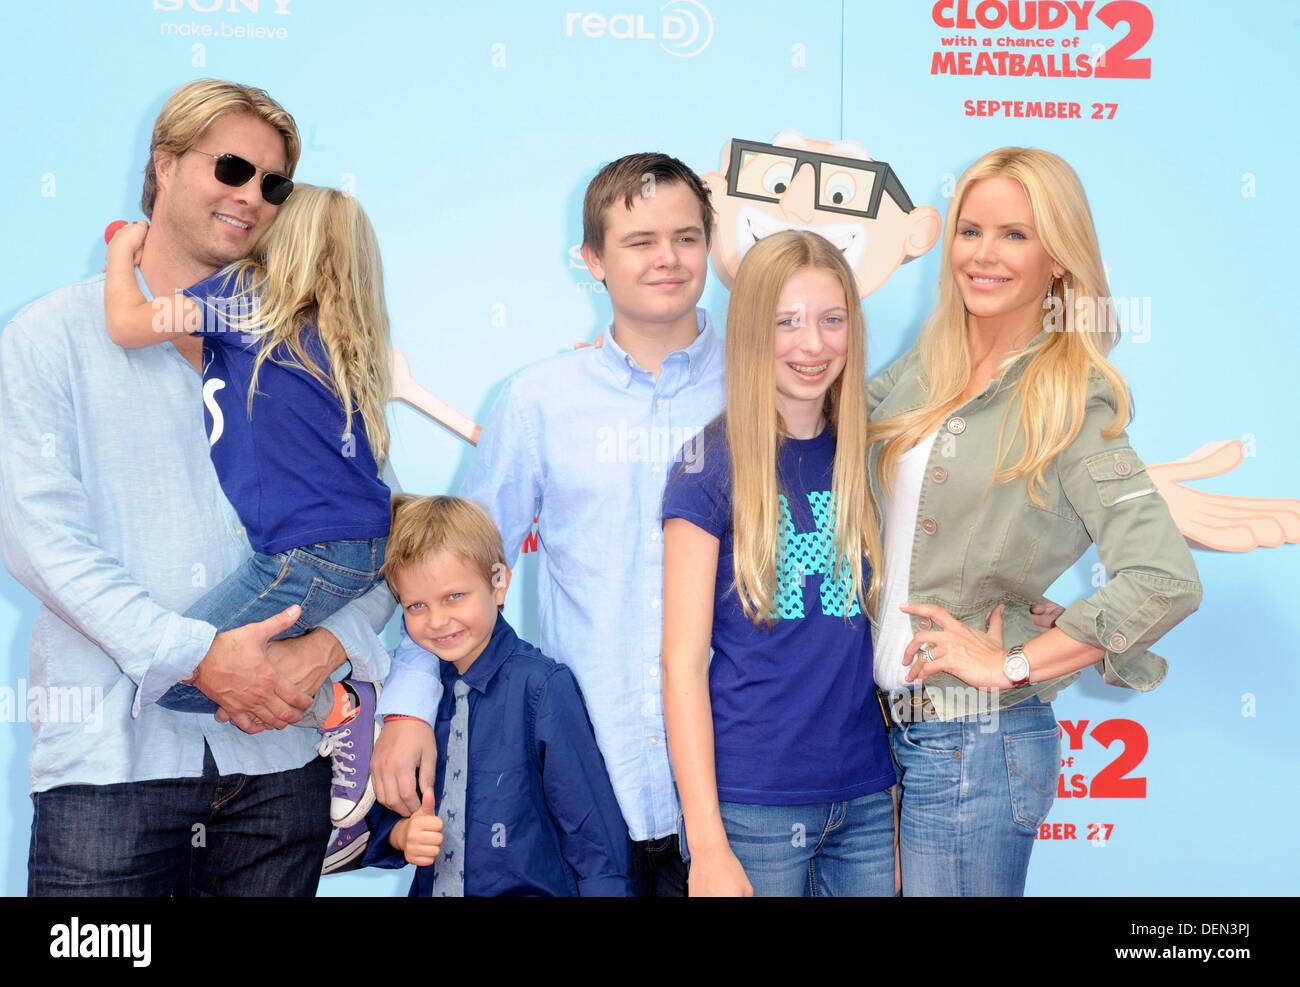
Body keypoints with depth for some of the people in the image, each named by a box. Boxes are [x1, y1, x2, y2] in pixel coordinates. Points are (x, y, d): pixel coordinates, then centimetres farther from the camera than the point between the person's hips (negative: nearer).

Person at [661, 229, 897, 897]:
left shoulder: (868, 459, 5)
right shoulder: (713, 468, -8)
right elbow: (684, 663, -10)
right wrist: (708, 844, -13)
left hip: (868, 797, 4)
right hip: (753, 807, -4)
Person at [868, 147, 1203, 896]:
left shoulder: (1068, 400, -13)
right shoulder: (923, 369, 6)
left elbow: (1167, 581, -22)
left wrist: (1011, 664, -16)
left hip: (978, 744, -6)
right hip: (891, 722, 6)